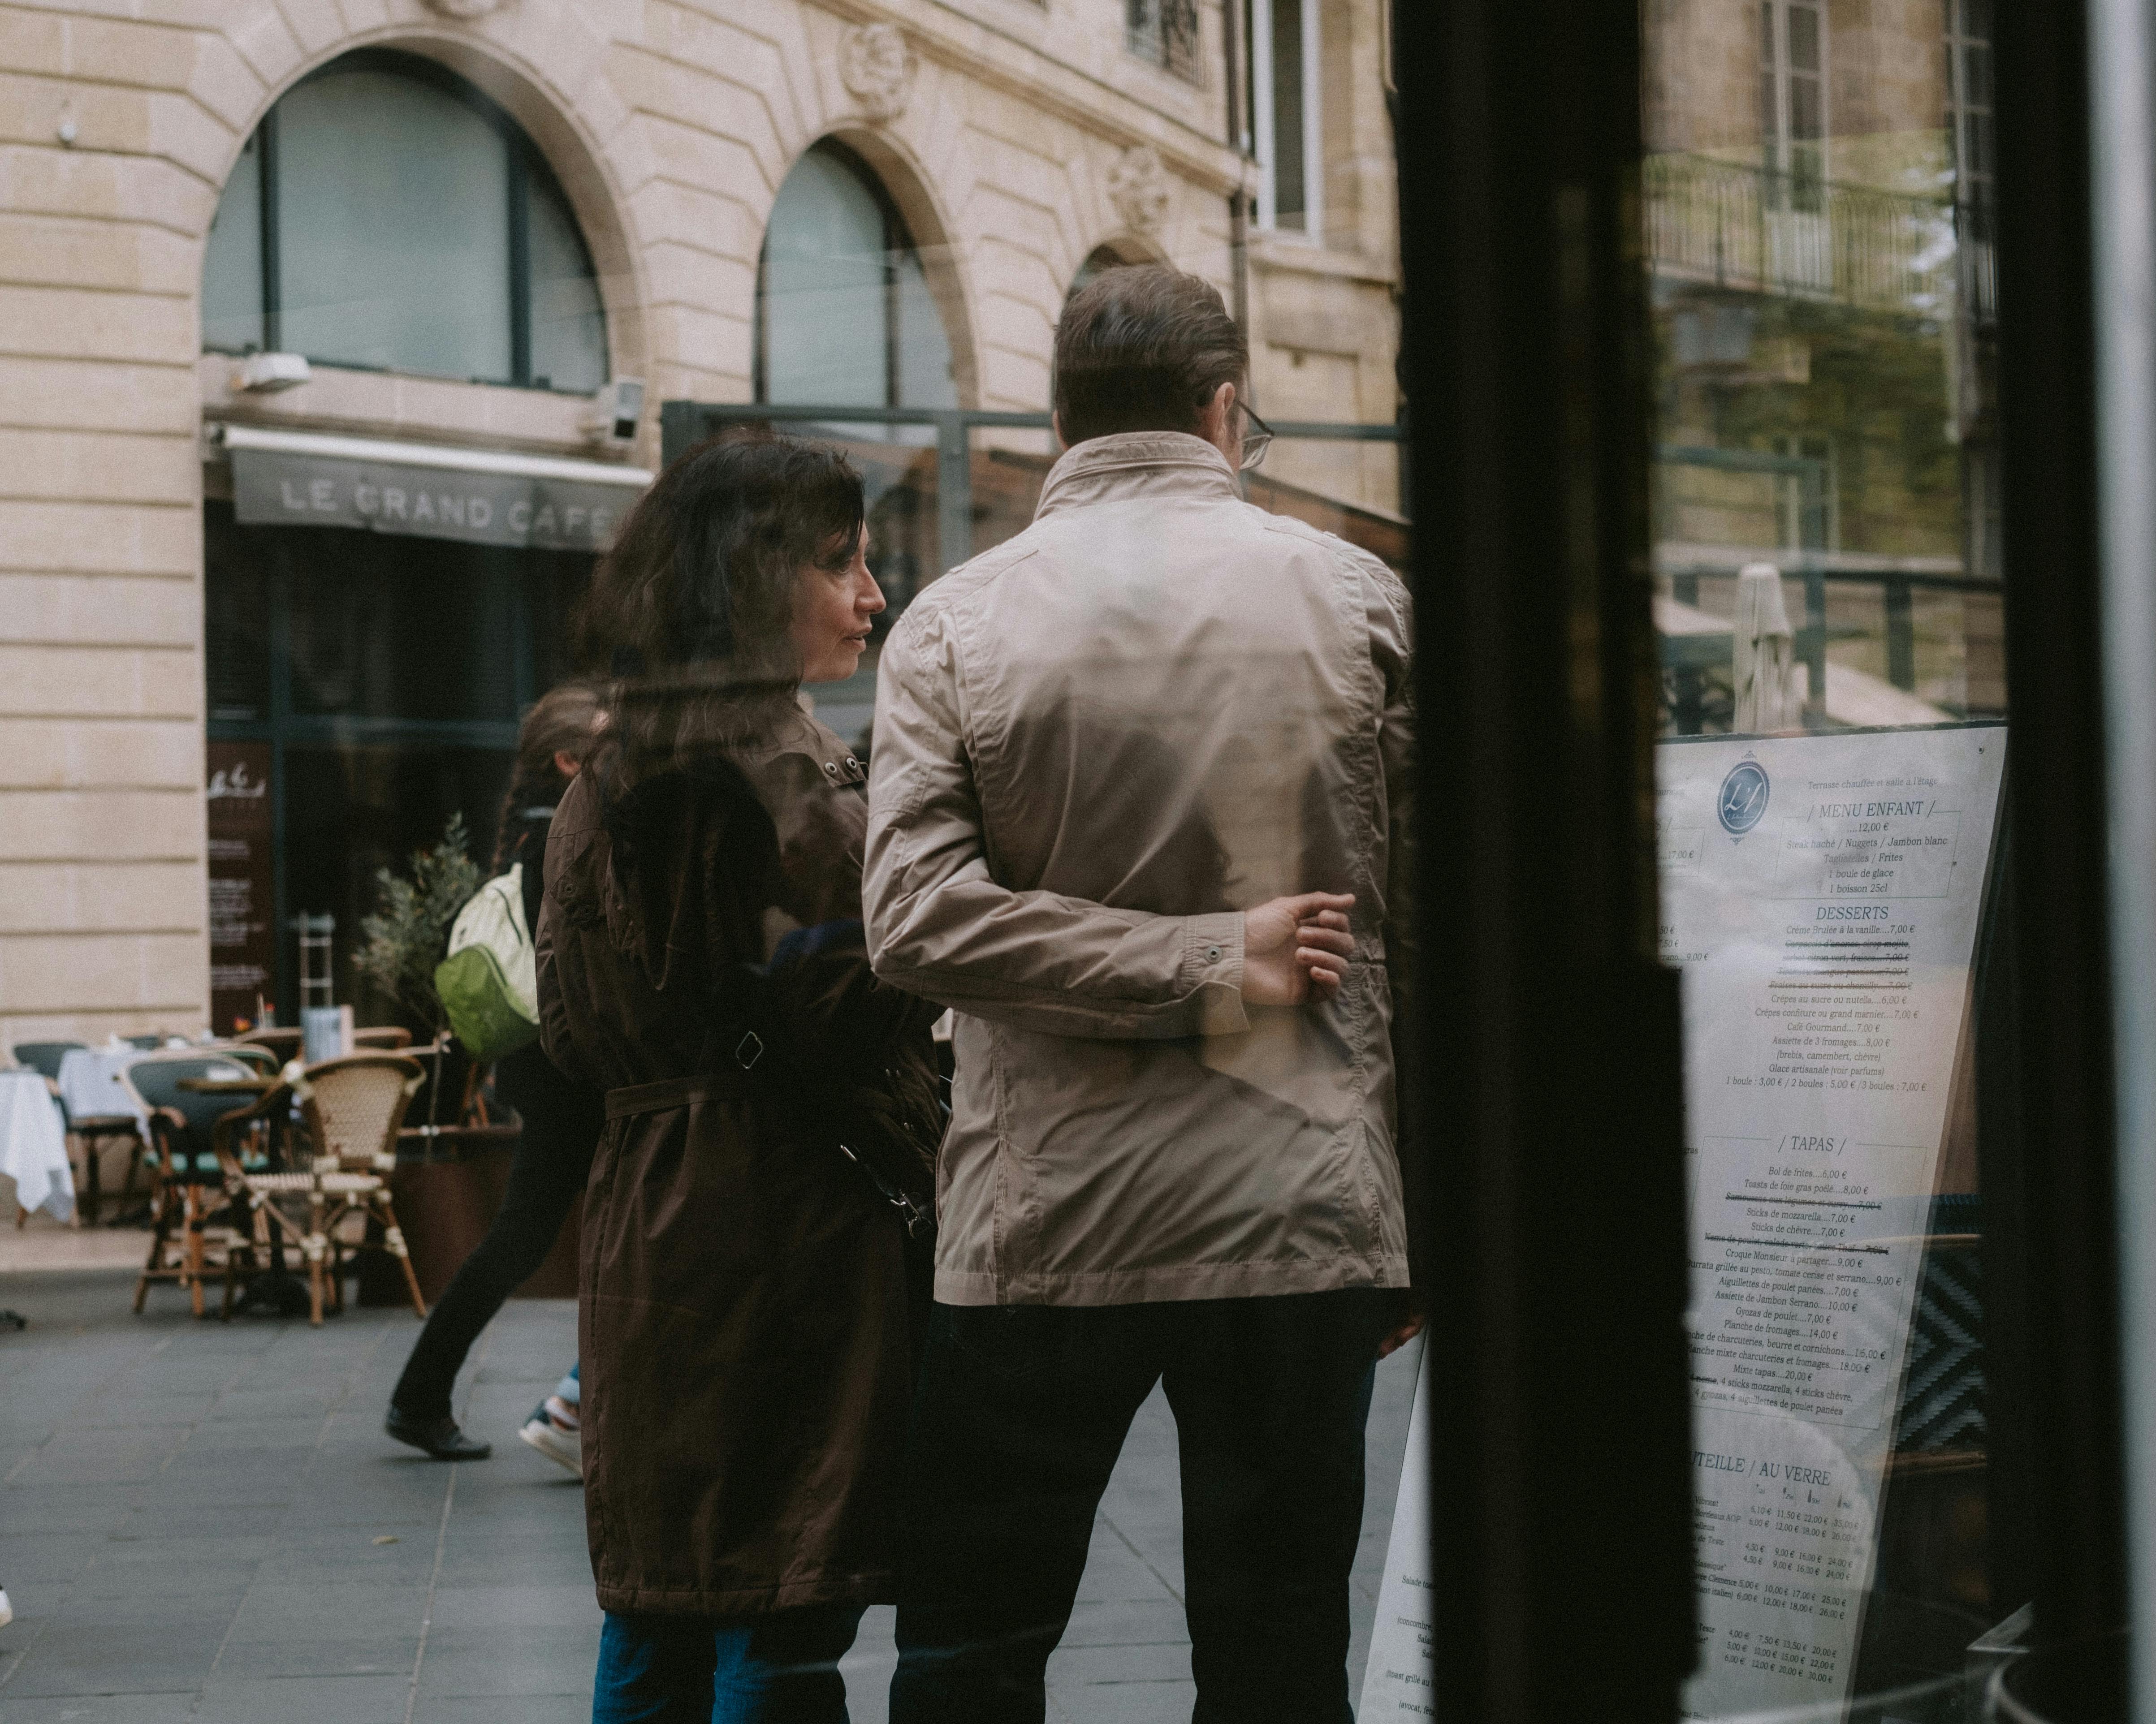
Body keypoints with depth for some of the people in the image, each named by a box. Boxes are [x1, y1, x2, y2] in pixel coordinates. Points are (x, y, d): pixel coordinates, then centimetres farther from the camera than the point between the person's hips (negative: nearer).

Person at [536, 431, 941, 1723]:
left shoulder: (607, 781, 12)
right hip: (794, 1217, -8)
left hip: (644, 1216, 9)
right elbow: (852, 1025, -20)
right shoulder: (802, 784, -14)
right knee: (783, 1619, -3)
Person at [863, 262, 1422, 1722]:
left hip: (1040, 1226, 0)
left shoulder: (955, 625, 1)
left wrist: (1198, 966, -7)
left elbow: (916, 917, -11)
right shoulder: (1358, 600, 2)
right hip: (1302, 1219, 0)